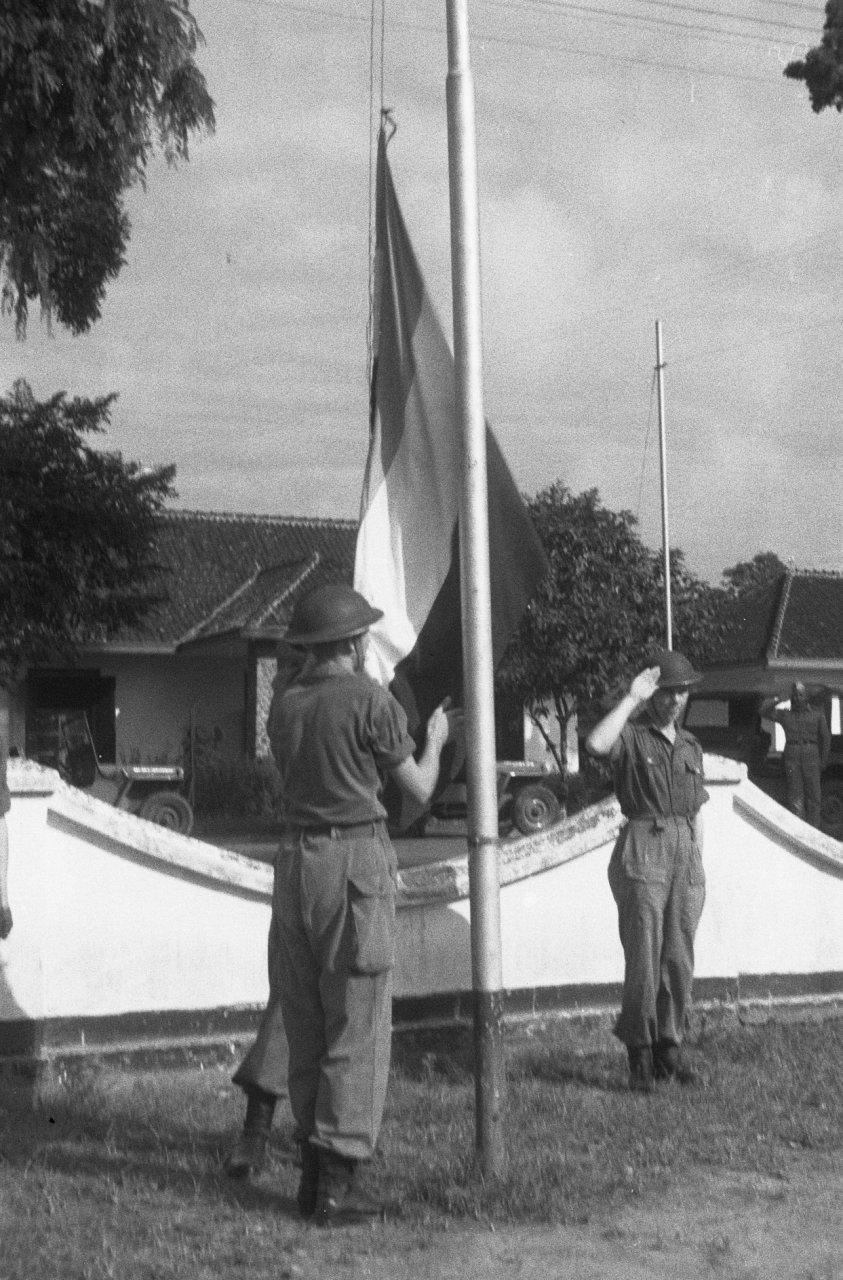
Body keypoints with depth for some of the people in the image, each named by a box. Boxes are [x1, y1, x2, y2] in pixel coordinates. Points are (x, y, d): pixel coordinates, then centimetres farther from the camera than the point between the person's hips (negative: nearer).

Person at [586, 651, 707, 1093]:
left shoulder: (690, 746, 18)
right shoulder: (632, 735, -1)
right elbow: (596, 744, -26)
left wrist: (699, 867, 14)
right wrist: (631, 699, -19)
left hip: (685, 856, 6)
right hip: (643, 851, -6)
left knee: (679, 958, 5)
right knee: (643, 957, -7)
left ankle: (669, 1046, 14)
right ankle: (640, 1053, 1)